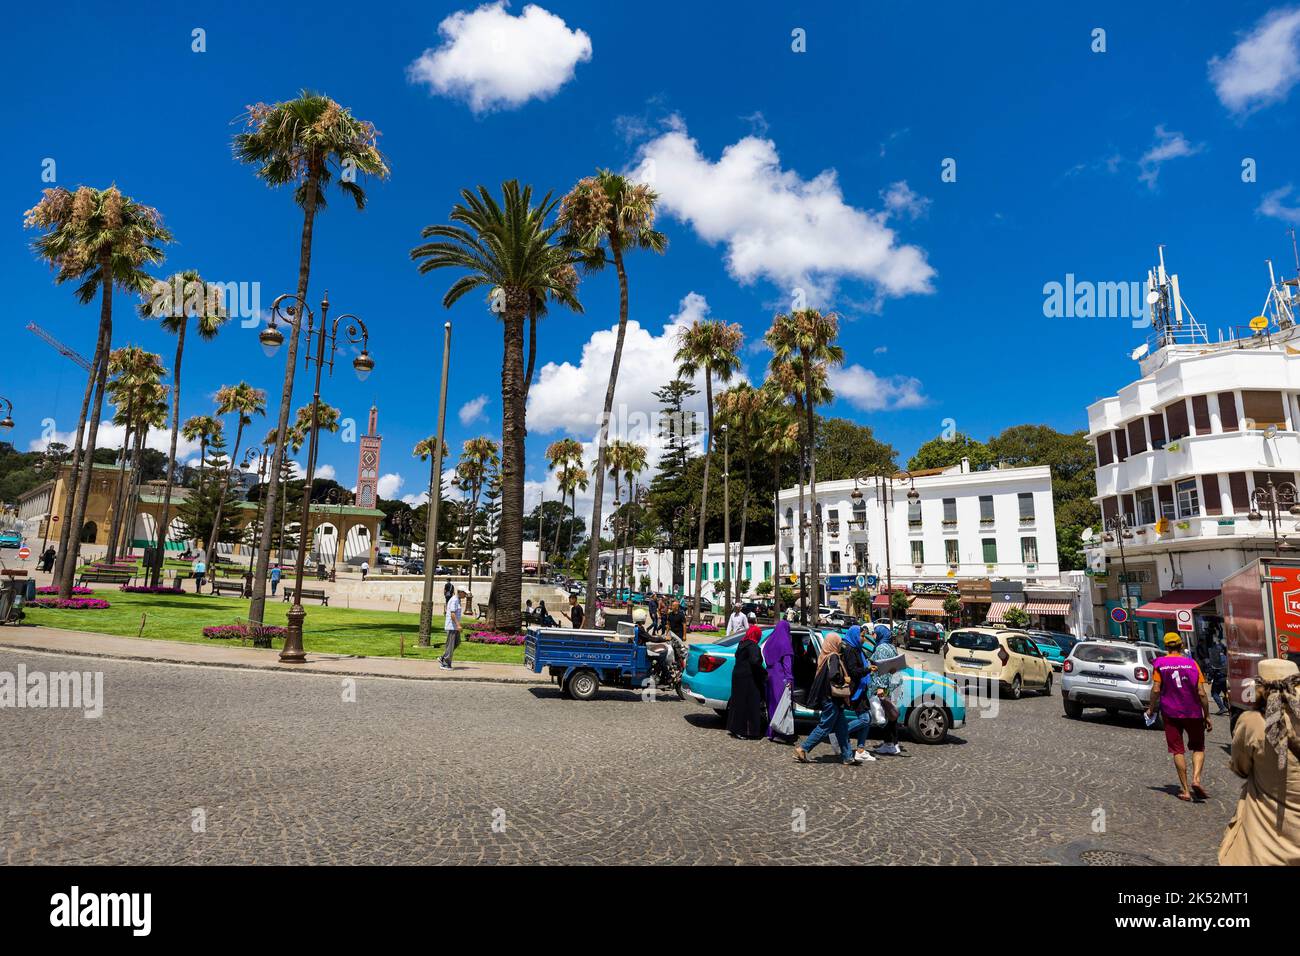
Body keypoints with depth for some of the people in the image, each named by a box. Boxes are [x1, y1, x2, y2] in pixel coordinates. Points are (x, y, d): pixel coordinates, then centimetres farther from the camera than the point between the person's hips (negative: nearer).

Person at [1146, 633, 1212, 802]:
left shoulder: (1160, 664, -3)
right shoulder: (1192, 663, -1)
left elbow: (1156, 689, -9)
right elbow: (1201, 693, -4)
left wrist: (1151, 709, 5)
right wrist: (1207, 716, 5)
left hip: (1170, 712, -1)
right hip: (1193, 712, 1)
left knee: (1178, 750, 6)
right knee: (1198, 748, 17)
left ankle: (1185, 790, 6)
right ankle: (1196, 778, -4)